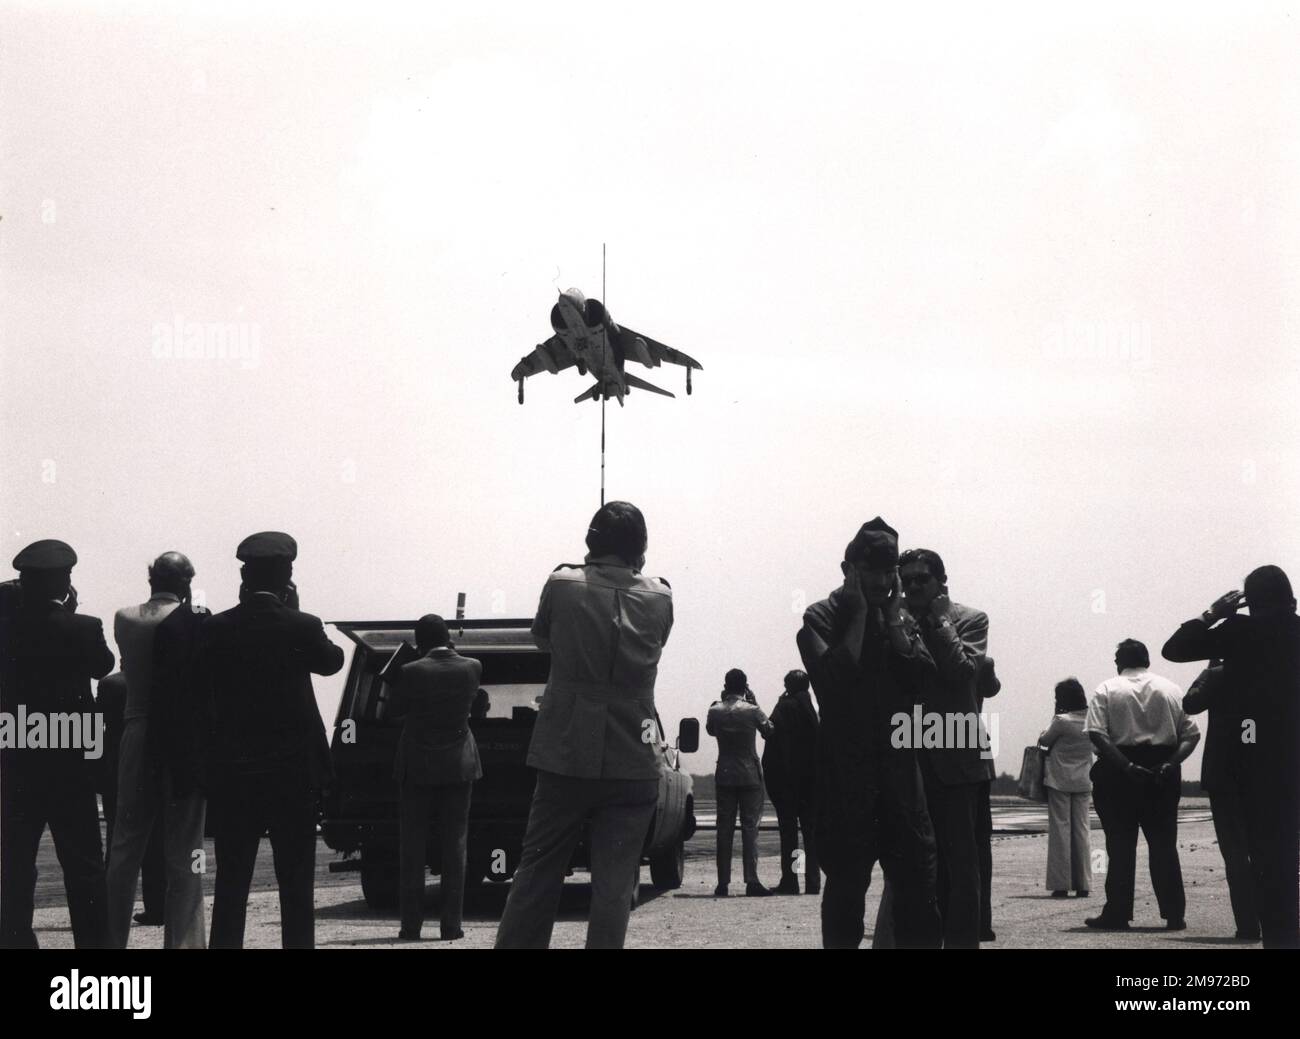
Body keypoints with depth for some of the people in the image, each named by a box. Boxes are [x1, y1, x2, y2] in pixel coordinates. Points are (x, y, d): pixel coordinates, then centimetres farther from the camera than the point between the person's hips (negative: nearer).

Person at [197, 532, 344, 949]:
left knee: (230, 887, 6)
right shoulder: (301, 627, -9)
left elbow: (203, 698, 0)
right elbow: (331, 660, 11)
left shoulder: (215, 629, -2)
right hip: (292, 773, -2)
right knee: (296, 889, 5)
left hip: (230, 774, 2)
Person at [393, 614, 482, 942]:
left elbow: (401, 707, 0)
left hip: (417, 766, -2)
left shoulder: (412, 672, -14)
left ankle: (411, 925, 2)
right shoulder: (471, 668, -6)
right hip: (458, 765, 2)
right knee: (455, 845, 7)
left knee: (412, 847, 5)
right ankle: (451, 924, 3)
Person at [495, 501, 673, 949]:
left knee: (536, 873, 9)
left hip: (567, 756, 0)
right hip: (632, 761, 0)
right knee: (615, 882, 1)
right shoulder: (659, 598, -1)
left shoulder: (563, 585, -5)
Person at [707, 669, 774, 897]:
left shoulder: (715, 711, -3)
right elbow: (769, 731, 6)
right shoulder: (752, 711, -10)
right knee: (750, 827, -1)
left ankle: (722, 882, 3)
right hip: (750, 775, -2)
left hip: (724, 776, 2)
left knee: (724, 828, 5)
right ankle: (751, 880, -10)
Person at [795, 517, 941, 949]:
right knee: (846, 882, 1)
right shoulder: (822, 618, 1)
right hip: (845, 769, -4)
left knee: (919, 878, -1)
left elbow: (920, 677, -1)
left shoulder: (901, 619, 14)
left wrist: (892, 618, -2)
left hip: (898, 765, 4)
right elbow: (835, 676, -16)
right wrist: (860, 614, -9)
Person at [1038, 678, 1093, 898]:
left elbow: (1044, 740, -4)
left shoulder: (1062, 721, -16)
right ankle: (1083, 884, 7)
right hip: (1083, 781, 5)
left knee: (1060, 829, 0)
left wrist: (1054, 717, 3)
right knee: (1082, 830, 8)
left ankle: (1061, 884, -2)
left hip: (1059, 781, -5)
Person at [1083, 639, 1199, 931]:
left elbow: (1096, 734, -13)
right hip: (1161, 774, 2)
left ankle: (1117, 914, 3)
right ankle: (1174, 915, 6)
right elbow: (1191, 735, 0)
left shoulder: (1106, 690, 0)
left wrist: (1126, 765, -17)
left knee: (1120, 845, 2)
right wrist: (1170, 763, -9)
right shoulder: (1171, 690, 8)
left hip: (1118, 773, -2)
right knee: (1164, 844, 8)